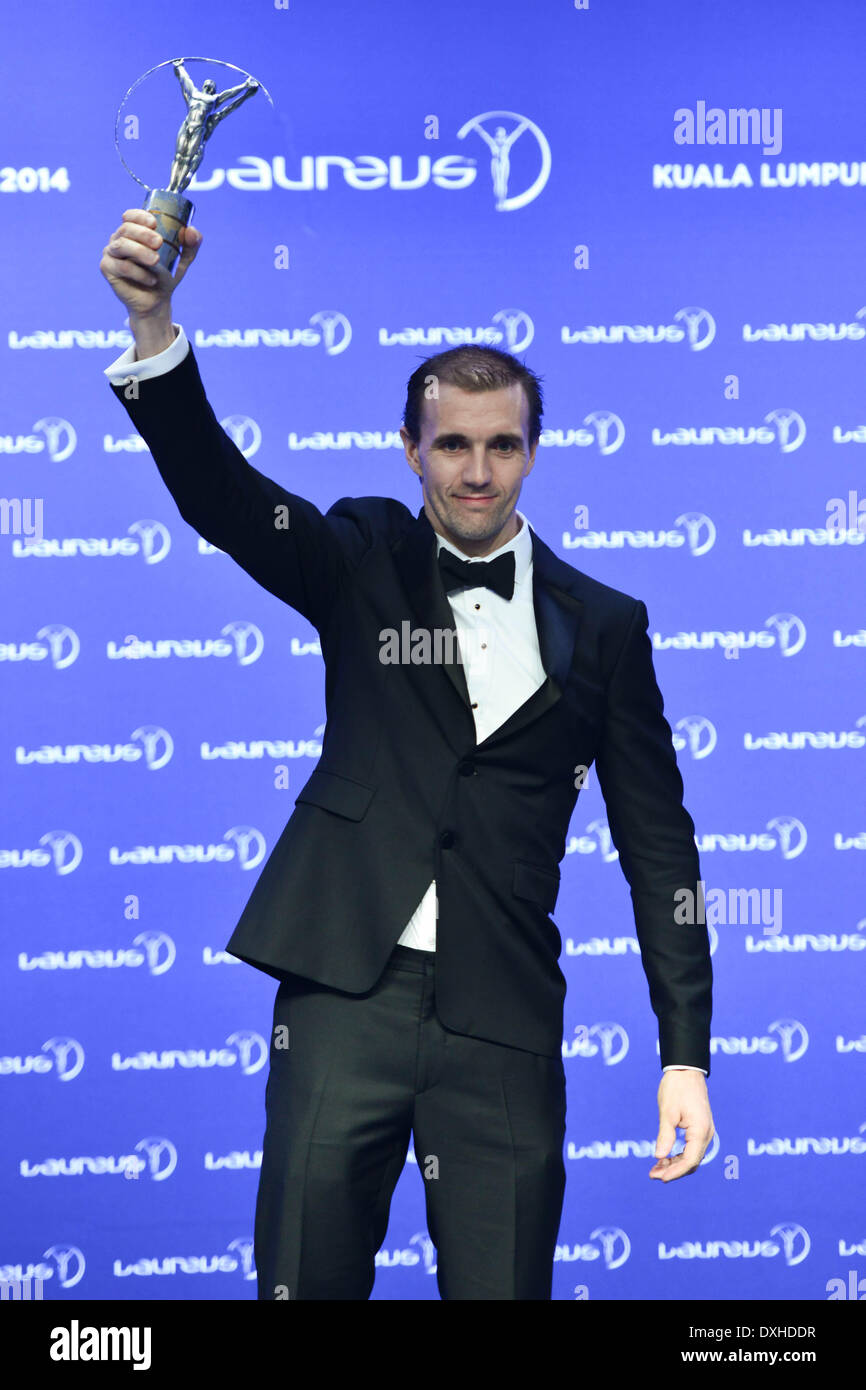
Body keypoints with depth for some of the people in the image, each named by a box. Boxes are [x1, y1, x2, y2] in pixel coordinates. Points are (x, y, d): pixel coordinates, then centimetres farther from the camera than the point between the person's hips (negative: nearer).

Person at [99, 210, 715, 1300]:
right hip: (347, 981, 0)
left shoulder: (602, 626, 9)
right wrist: (152, 326, -25)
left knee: (501, 1282, 1)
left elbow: (657, 842, 9)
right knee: (308, 1270, -2)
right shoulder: (365, 563, 9)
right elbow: (216, 492, -8)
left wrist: (686, 1054, 3)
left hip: (502, 1015, 1)